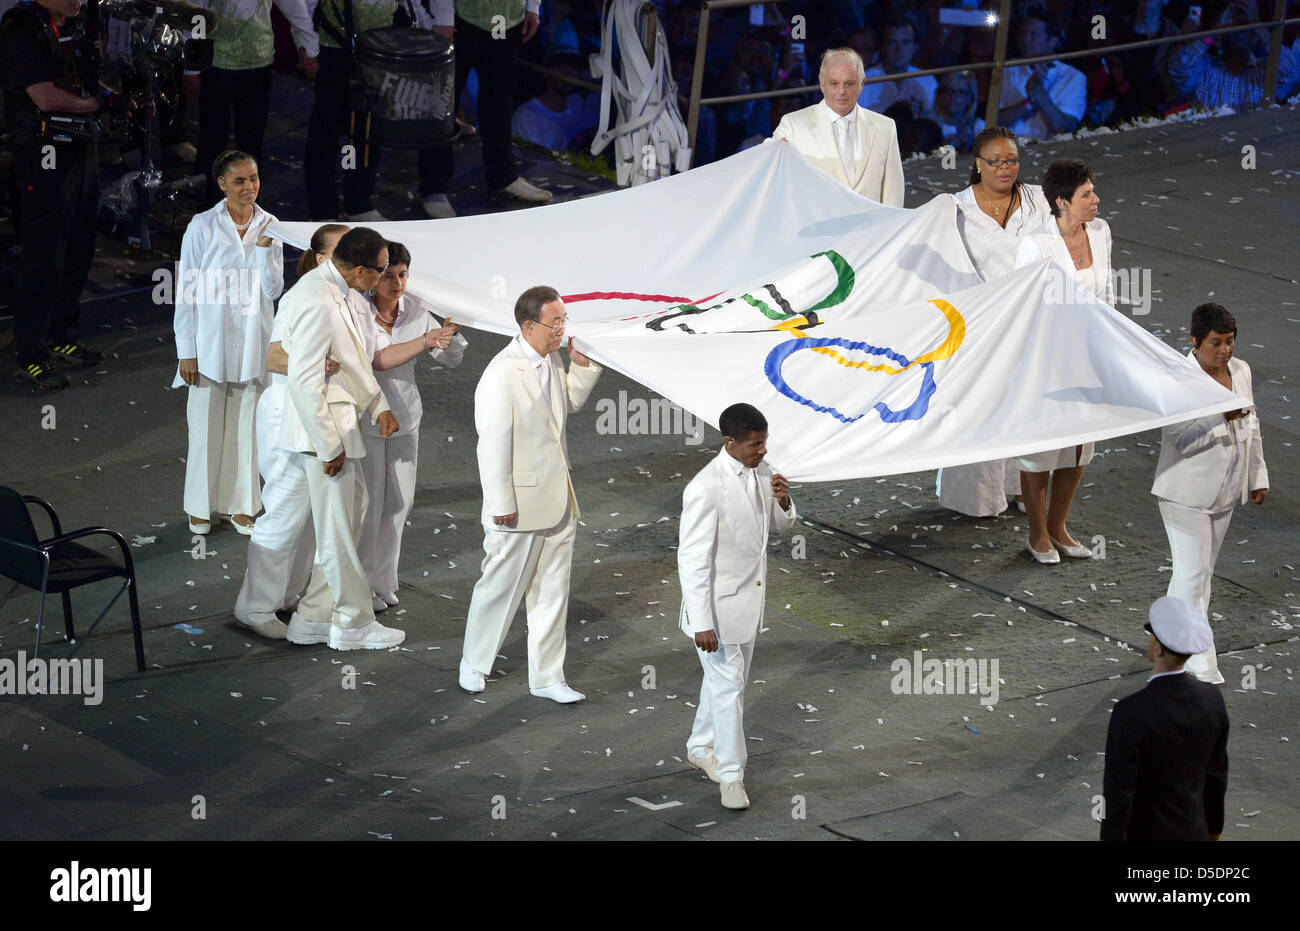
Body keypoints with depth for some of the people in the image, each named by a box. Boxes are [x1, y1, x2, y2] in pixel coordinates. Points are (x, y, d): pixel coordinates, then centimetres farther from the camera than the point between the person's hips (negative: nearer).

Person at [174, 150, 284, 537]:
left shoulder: (269, 226, 1)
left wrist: (264, 248, -16)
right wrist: (187, 351, -8)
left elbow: (274, 290, -1)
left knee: (245, 427, 10)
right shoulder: (203, 227, -9)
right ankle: (200, 506, 19)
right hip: (210, 342, -3)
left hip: (250, 343, 3)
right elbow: (186, 291, -7)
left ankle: (239, 504, 22)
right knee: (206, 427, 5)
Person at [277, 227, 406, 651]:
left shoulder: (332, 290, 8)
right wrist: (329, 447, -21)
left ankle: (314, 616, 24)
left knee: (352, 508, 17)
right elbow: (305, 381, -25)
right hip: (323, 429, -10)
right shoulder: (318, 303, -24)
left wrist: (378, 406, 16)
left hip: (338, 424, 10)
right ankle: (354, 623, 14)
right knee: (337, 529, 2)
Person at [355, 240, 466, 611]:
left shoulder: (414, 311, 1)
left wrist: (451, 330, -14)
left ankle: (382, 580, 27)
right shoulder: (358, 310, -14)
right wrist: (425, 341, -30)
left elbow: (452, 359, 6)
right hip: (365, 417, -5)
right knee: (367, 503, 1)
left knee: (398, 501, 12)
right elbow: (377, 360, -23)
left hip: (404, 418, 5)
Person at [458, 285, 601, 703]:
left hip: (557, 500, 7)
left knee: (553, 590, 12)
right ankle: (475, 662, 29)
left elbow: (569, 402, 22)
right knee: (501, 586, 8)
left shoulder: (551, 360, 2)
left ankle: (547, 676, 21)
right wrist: (501, 505, -18)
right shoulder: (502, 375, -22)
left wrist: (582, 366, 4)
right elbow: (493, 445, -20)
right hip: (520, 504, -7)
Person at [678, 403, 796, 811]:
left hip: (749, 600, 8)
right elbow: (693, 559, -24)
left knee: (728, 680, 22)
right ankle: (730, 775, 13)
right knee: (728, 688, -1)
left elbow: (780, 526, 14)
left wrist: (783, 503, -11)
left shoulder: (761, 472, -3)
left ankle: (701, 747, 42)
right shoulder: (706, 489, -26)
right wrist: (701, 622, -25)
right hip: (718, 605, -8)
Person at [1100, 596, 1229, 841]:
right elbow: (1216, 775, 3)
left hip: (1140, 839, -6)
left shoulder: (1130, 713, -28)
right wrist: (1213, 831, 18)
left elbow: (1118, 792, -23)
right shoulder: (1212, 699, -9)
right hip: (1192, 834, 6)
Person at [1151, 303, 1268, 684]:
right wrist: (1222, 417, -35)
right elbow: (1181, 440, -24)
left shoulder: (1240, 371, 2)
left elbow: (1251, 427, 13)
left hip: (1224, 490, 7)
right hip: (1186, 493, -7)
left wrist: (1258, 477, 15)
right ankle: (1197, 659, -3)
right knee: (1193, 571, -8)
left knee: (1204, 569, 16)